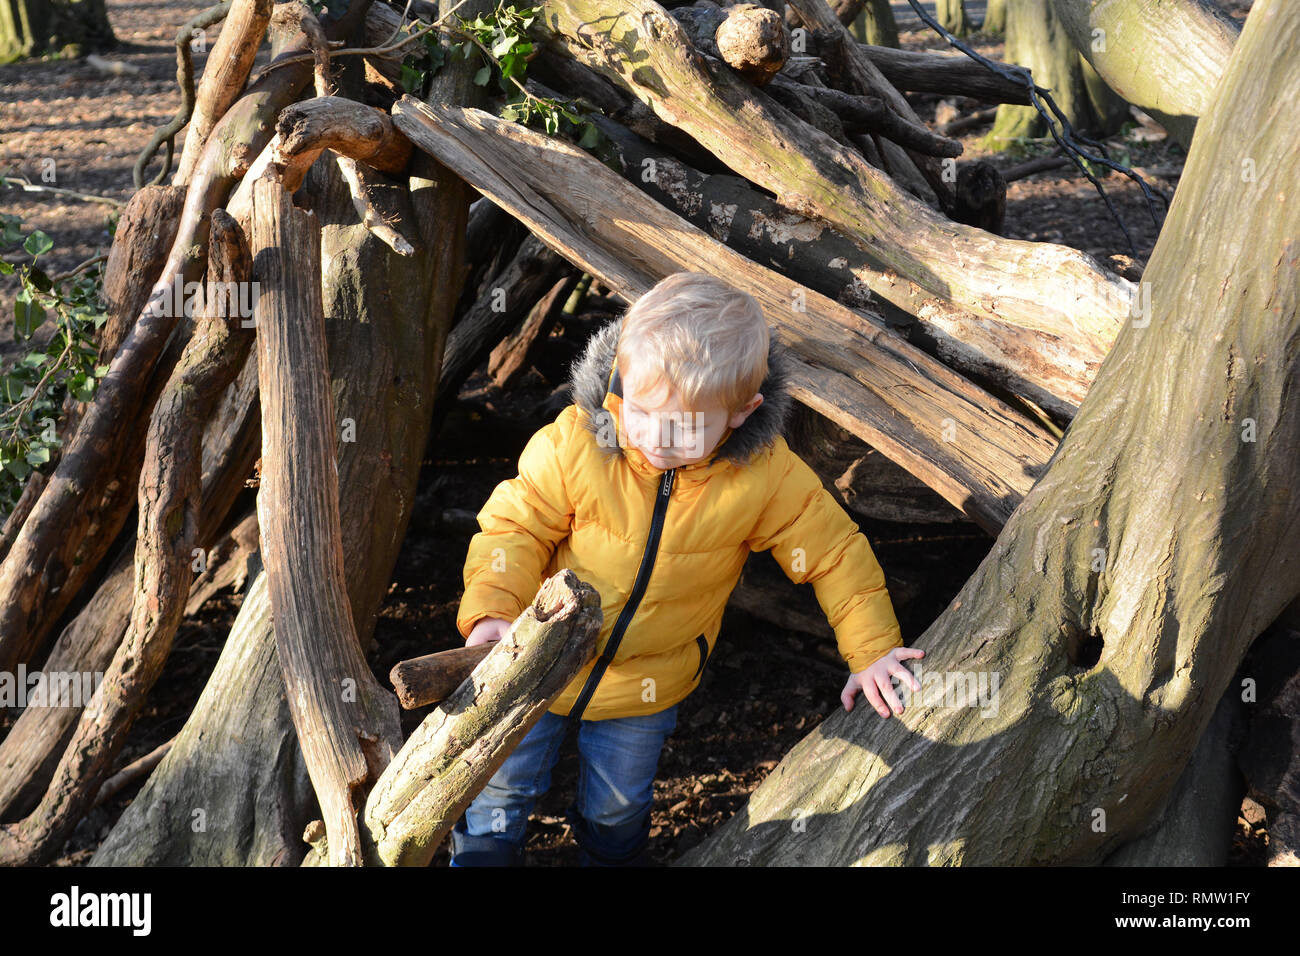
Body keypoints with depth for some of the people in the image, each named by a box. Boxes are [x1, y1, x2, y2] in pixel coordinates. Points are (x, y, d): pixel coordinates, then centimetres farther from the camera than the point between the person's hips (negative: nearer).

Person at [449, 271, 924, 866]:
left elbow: (832, 550, -10)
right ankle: (482, 852, 47)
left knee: (617, 808, 25)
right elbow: (516, 525, -15)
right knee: (501, 785, 19)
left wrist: (871, 649, -10)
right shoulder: (574, 443, -27)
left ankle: (610, 858, 55)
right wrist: (491, 610, -30)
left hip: (646, 691, 1)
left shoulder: (767, 477, -24)